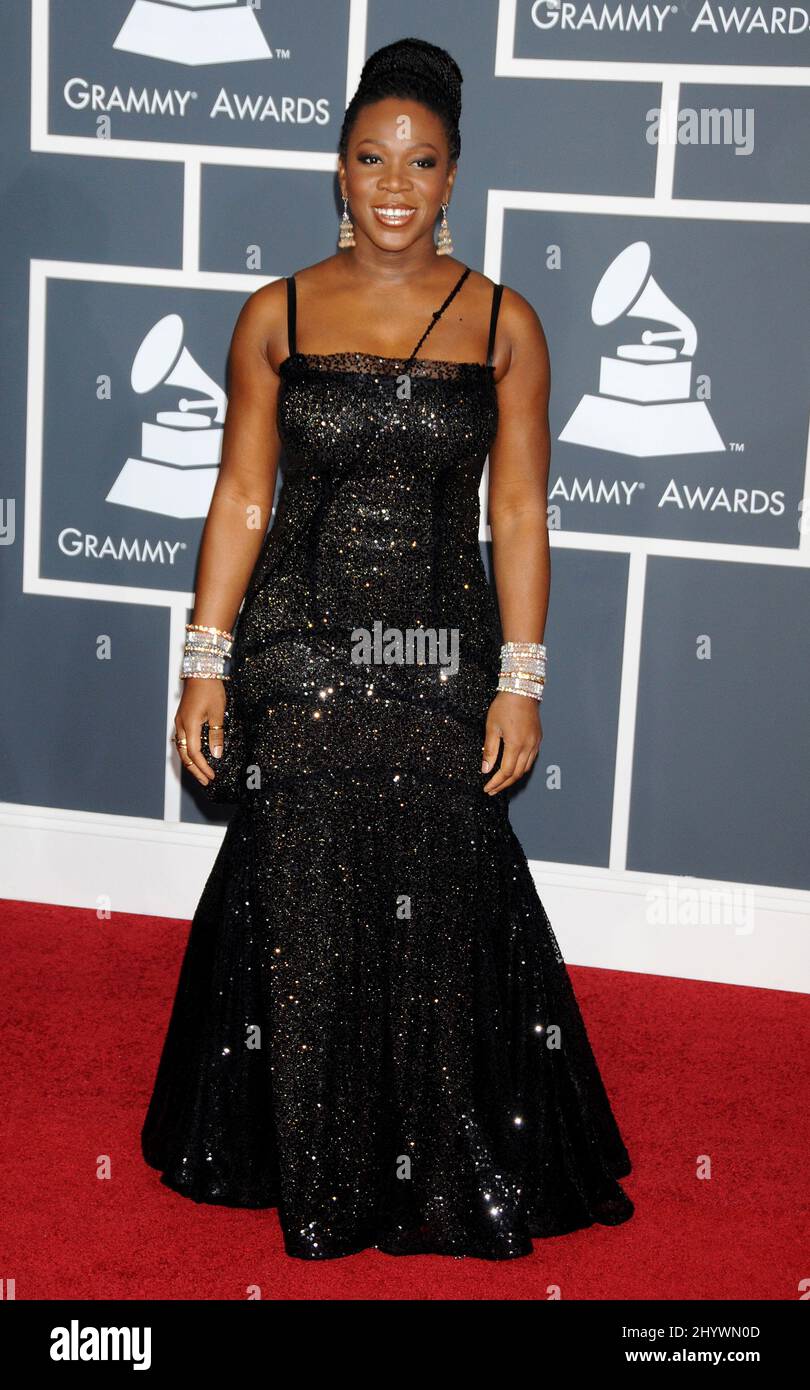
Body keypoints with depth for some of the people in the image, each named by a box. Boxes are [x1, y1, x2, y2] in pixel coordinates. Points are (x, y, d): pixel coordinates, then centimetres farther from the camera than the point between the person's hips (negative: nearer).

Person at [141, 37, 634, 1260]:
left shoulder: (502, 324, 1)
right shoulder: (278, 317, 2)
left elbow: (519, 515, 1)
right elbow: (242, 500, 3)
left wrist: (521, 681, -3)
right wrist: (206, 666, -1)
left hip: (442, 664, 0)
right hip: (299, 658, 1)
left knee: (439, 912, 3)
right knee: (302, 910, 6)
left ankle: (444, 1179, 22)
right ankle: (319, 1183, 23)